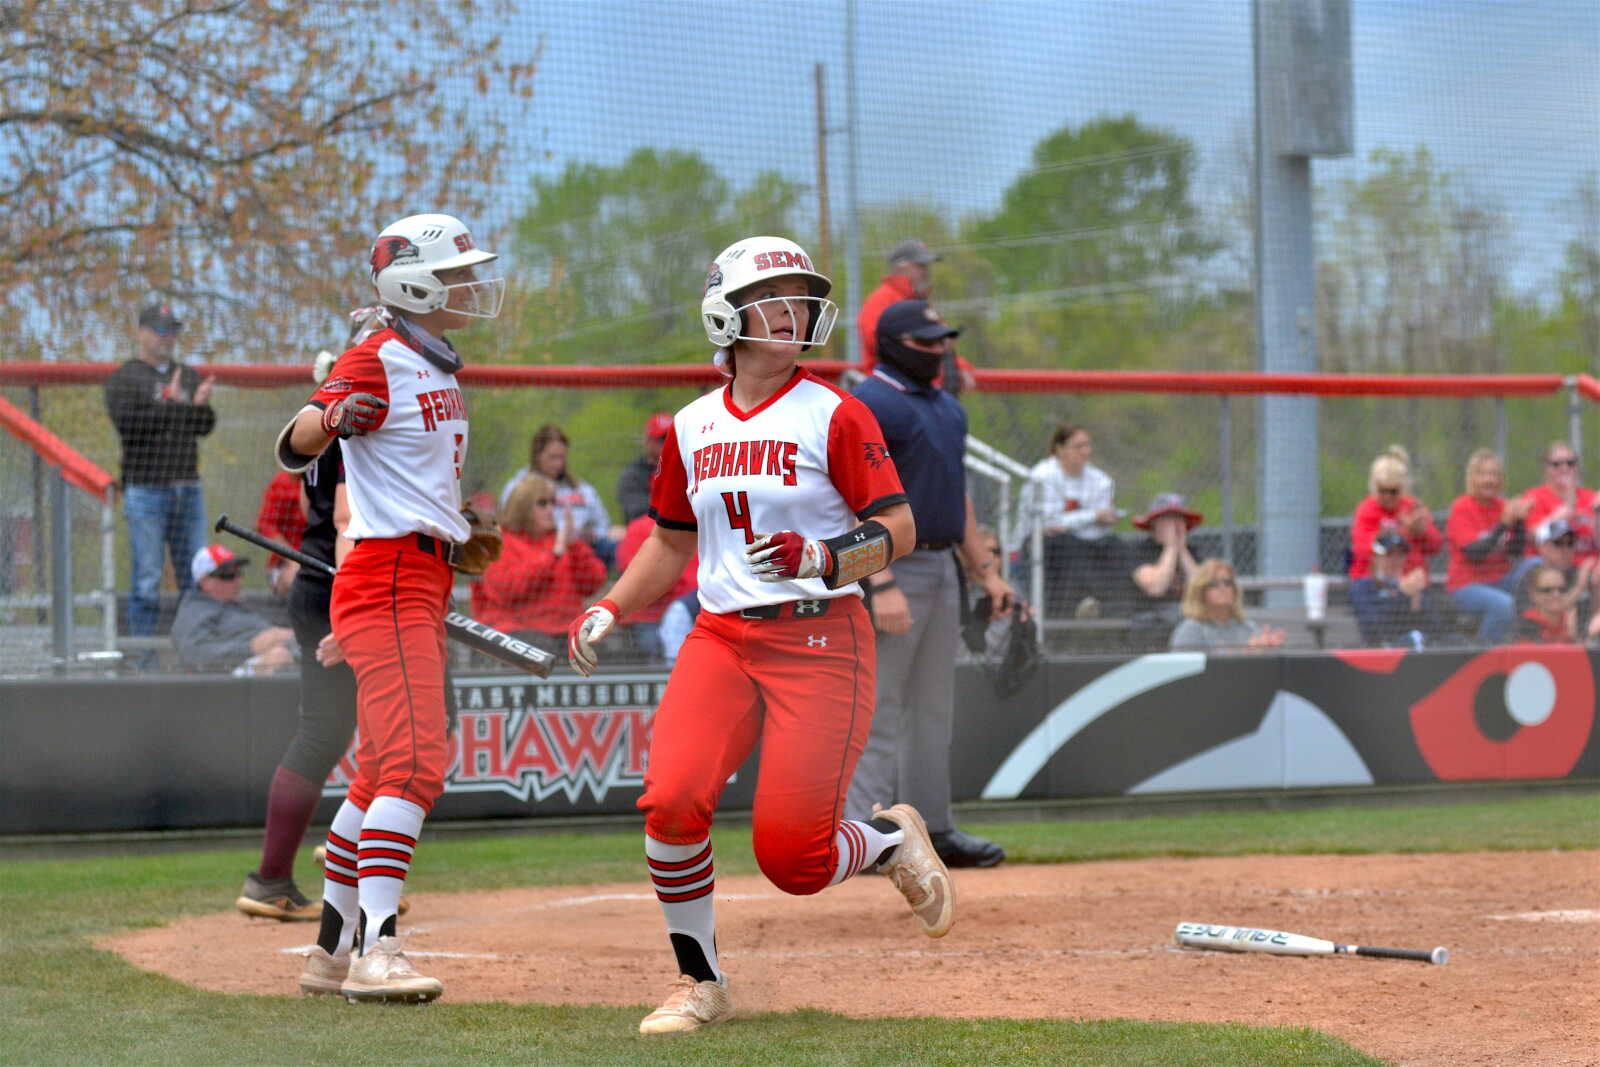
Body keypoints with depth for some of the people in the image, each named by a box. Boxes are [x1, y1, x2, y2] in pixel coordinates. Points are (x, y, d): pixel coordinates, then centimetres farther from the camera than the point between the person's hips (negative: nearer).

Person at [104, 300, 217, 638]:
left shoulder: (189, 377, 18)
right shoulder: (124, 378, 2)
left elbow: (206, 427, 8)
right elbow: (128, 425, -12)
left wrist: (201, 405, -13)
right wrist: (171, 404, -14)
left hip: (188, 489, 5)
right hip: (145, 489, -5)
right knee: (147, 579, -5)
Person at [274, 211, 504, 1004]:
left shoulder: (437, 369, 17)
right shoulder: (377, 361, -11)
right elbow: (293, 448, -24)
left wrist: (457, 537, 24)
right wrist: (326, 420, -44)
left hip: (422, 583, 10)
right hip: (387, 579, -10)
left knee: (383, 773, 12)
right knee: (415, 762, -20)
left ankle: (331, 952, 18)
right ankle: (376, 951, -26)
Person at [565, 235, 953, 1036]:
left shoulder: (834, 415, -4)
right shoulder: (692, 428, 11)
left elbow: (898, 530, -7)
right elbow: (671, 540, 23)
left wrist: (820, 558, -24)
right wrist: (608, 611, 11)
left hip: (819, 642, -4)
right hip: (720, 639, 4)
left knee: (792, 857, -12)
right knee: (671, 802, -18)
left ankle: (892, 841, 24)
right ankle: (699, 985, 1)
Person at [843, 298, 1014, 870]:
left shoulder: (947, 407, 17)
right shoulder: (867, 406, -12)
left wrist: (986, 570, 17)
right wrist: (882, 584, -25)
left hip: (942, 566, 9)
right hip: (892, 565, -9)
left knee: (934, 709, 13)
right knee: (879, 709, -8)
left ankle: (933, 828, 19)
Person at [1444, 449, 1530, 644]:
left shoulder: (1503, 506, 7)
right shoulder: (1461, 508, -7)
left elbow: (1516, 552, 1)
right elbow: (1475, 553, -19)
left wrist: (1519, 521, -14)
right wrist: (1504, 524, -27)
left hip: (1500, 580, 6)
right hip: (1466, 584, -6)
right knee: (1503, 604, -35)